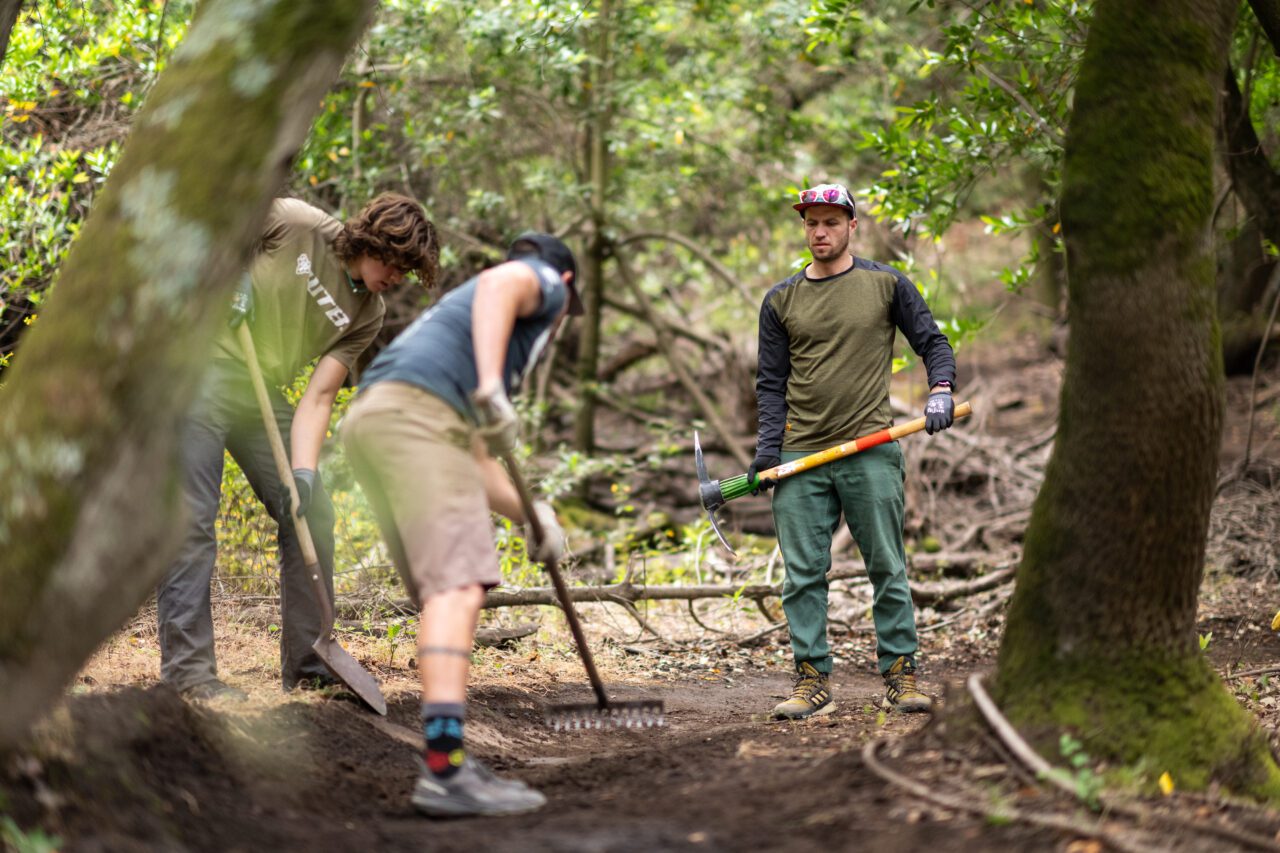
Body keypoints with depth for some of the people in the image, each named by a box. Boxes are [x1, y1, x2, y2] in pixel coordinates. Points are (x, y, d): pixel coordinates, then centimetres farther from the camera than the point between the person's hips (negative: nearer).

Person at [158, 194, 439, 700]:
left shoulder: (367, 315, 3)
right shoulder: (297, 225, -12)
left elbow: (318, 397, -3)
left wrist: (304, 472, -16)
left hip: (262, 397, 7)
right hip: (200, 370, -7)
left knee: (313, 517, 4)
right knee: (191, 523, -10)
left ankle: (309, 667, 13)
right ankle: (187, 669, -6)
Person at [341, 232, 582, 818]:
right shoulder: (542, 281, 17)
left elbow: (475, 462, 34)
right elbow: (500, 282, -11)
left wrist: (535, 517, 25)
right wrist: (492, 384, -21)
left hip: (369, 419, 9)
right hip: (415, 412, -9)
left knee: (448, 593, 12)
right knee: (459, 586, -17)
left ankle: (446, 762, 7)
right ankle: (445, 770, -29)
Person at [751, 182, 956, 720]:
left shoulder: (887, 285, 6)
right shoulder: (781, 301, 12)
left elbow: (933, 343, 10)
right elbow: (771, 381, 12)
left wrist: (940, 393, -10)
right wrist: (768, 444, -1)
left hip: (871, 451, -2)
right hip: (800, 455, 2)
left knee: (888, 569, 0)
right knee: (803, 574, 0)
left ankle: (900, 674, 7)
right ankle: (812, 680, 5)